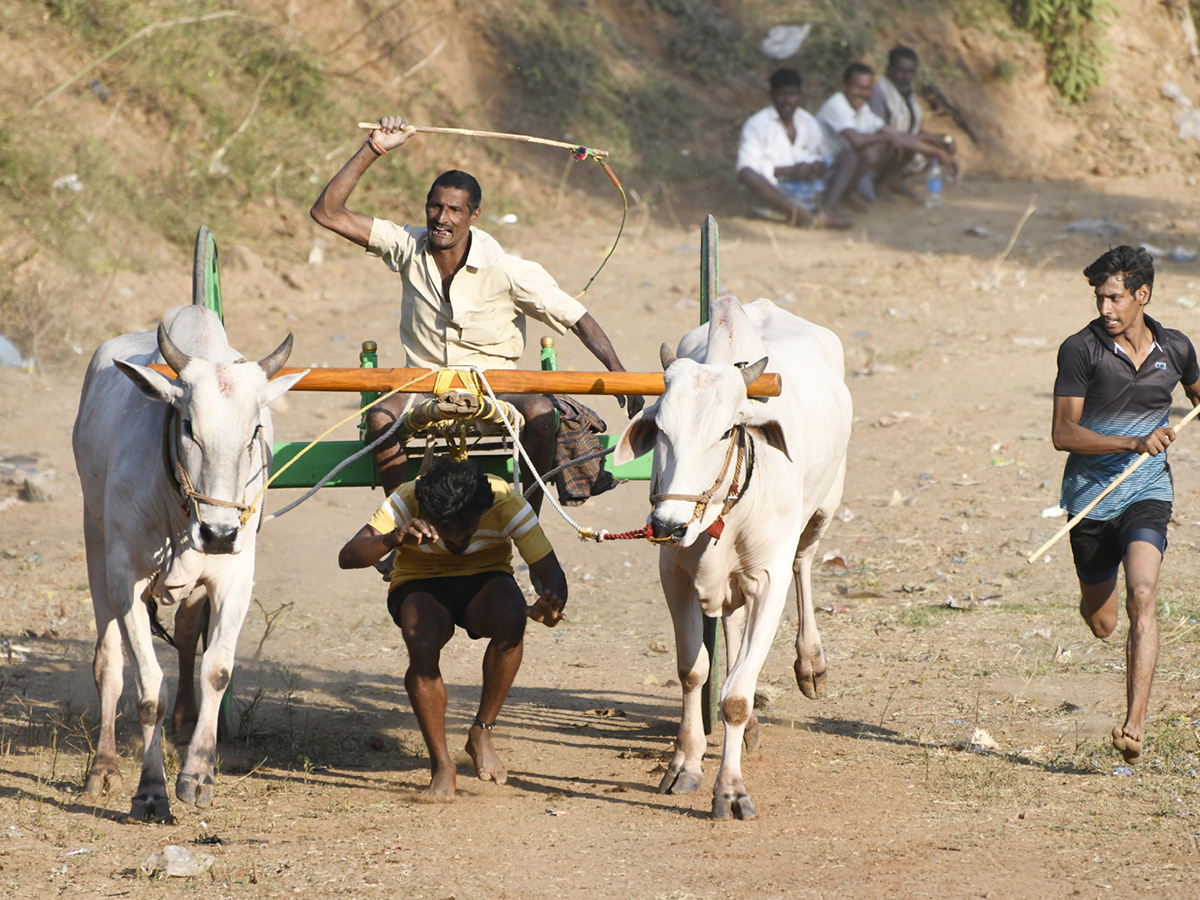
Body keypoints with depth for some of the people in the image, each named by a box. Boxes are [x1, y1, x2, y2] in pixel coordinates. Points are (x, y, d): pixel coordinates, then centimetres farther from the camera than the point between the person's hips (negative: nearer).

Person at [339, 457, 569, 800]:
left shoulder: (506, 503, -26)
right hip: (420, 585, -1)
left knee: (511, 618, -35)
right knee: (422, 646, -35)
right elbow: (347, 557, -35)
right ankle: (442, 768, -19)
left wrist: (549, 604, -47)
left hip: (484, 581, 1)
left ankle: (481, 734, -16)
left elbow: (550, 572, -23)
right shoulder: (405, 503, -26)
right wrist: (393, 539, -55)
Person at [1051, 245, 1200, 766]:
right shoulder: (1081, 350, -9)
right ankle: (1096, 602, 52)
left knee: (1141, 597, -23)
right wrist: (1134, 442, -23)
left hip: (1147, 493, 0)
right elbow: (1064, 434, -14)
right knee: (1100, 624, 11)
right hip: (1091, 495, 0)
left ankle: (1134, 726, -28)